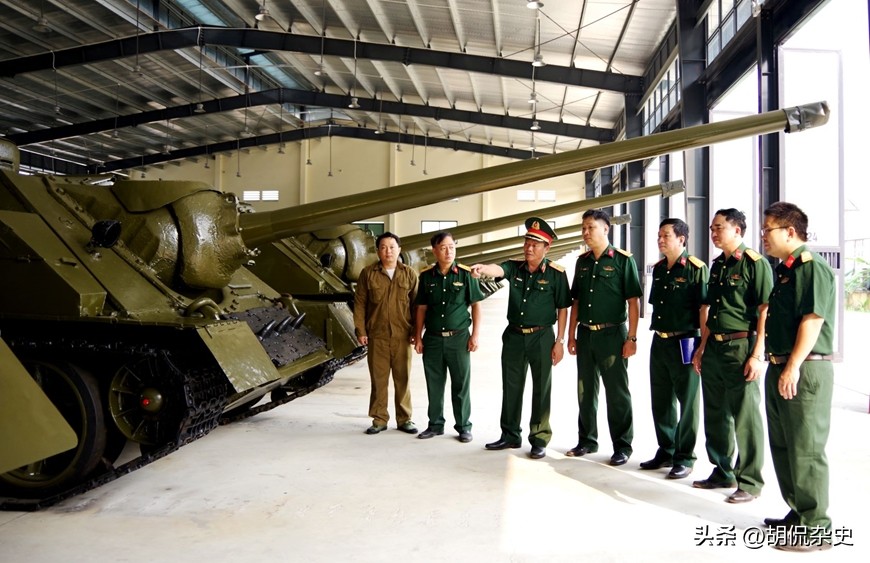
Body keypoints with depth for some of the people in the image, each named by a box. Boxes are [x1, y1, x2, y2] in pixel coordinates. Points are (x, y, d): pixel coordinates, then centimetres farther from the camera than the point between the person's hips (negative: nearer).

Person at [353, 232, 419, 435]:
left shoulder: (409, 274, 3)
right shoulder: (368, 273, 2)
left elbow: (416, 304, 4)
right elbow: (359, 304, 3)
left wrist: (416, 331, -1)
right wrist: (360, 331, -3)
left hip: (402, 336, 0)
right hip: (376, 336, 0)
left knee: (403, 378, 8)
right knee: (378, 379, 6)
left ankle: (404, 419, 18)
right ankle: (379, 419, 16)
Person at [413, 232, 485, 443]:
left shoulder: (465, 274, -3)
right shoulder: (426, 276, 4)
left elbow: (476, 305, 0)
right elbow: (421, 308, 8)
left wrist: (475, 334, -6)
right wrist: (418, 337, 5)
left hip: (458, 338, -2)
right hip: (432, 338, 2)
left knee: (461, 385, 5)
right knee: (434, 385, 10)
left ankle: (464, 426, 17)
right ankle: (436, 424, 24)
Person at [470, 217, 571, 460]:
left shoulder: (556, 273, -7)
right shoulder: (515, 267, 1)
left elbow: (562, 308, -5)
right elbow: (498, 269, -20)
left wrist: (560, 341, -8)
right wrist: (482, 268, -44)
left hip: (541, 337, -4)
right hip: (514, 335, 4)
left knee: (541, 390, 4)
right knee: (511, 387, 12)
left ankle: (539, 440, 16)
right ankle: (510, 435, 25)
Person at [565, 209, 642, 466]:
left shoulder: (622, 260, -6)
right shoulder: (582, 261, 10)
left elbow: (633, 301, -8)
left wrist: (631, 338, -14)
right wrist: (571, 335, 10)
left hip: (612, 334, -6)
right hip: (585, 334, 6)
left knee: (617, 392, 2)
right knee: (585, 390, 12)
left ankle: (622, 446, 13)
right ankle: (587, 440, 25)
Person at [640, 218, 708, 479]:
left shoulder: (696, 268, -11)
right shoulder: (658, 269, 11)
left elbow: (704, 308, -13)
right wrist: (658, 334, 15)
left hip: (684, 343, -7)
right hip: (659, 342, 7)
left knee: (687, 402, 4)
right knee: (660, 400, 14)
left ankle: (684, 458, 14)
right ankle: (665, 451, 28)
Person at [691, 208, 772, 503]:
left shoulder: (755, 263, -9)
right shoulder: (717, 265, 14)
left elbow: (765, 312, -13)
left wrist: (757, 355, -17)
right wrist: (702, 347, 17)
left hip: (741, 347, -8)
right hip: (714, 348, 8)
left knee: (745, 418, 0)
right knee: (715, 415, 14)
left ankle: (749, 482, 12)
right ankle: (722, 472, 28)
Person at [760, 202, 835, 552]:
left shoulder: (812, 267, -12)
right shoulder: (783, 269, 17)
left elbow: (813, 319, -21)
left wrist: (793, 366, -24)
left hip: (805, 371, -10)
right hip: (779, 368, 10)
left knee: (806, 450, -4)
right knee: (782, 446, 16)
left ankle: (816, 528, 6)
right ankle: (798, 513, 29)